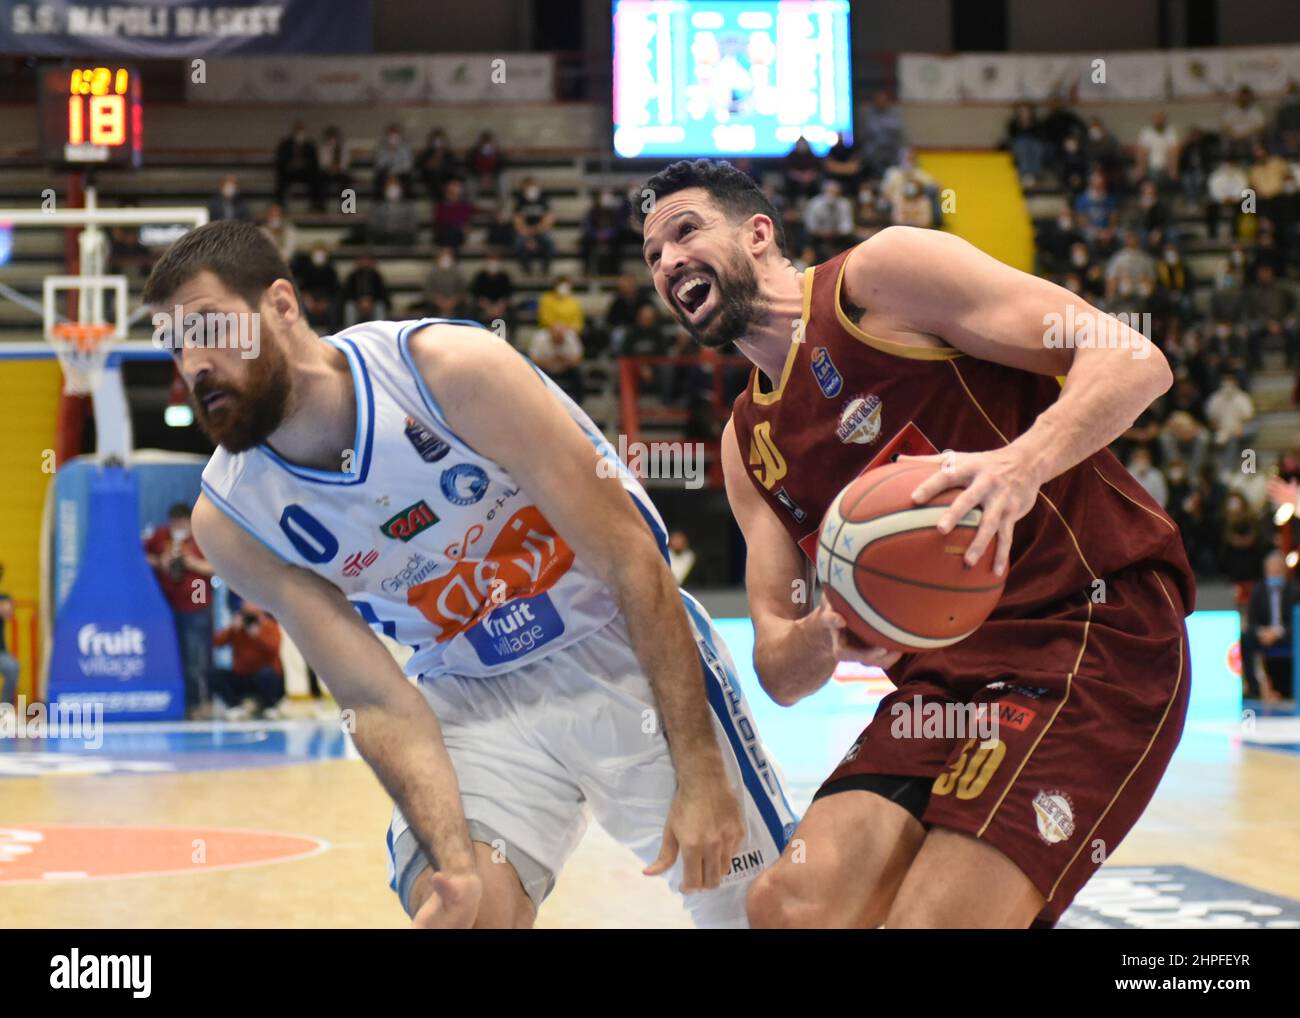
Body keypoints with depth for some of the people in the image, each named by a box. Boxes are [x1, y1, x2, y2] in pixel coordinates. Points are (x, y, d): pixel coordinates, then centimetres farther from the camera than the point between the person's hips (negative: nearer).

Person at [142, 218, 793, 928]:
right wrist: (455, 862, -29)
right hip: (471, 694, 2)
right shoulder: (231, 520, -12)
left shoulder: (453, 369, -24)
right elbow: (377, 703, -13)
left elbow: (632, 563, -20)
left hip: (626, 652, -2)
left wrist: (701, 772, -23)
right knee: (454, 911, -22)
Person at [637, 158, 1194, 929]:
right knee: (791, 906, -8)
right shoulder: (748, 446, 18)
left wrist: (1021, 464, -31)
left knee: (932, 921, -21)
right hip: (944, 676, 7)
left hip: (1092, 628, -7)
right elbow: (780, 674, 13)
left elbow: (1135, 360, -12)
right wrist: (824, 637, -12)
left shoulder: (881, 273, -3)